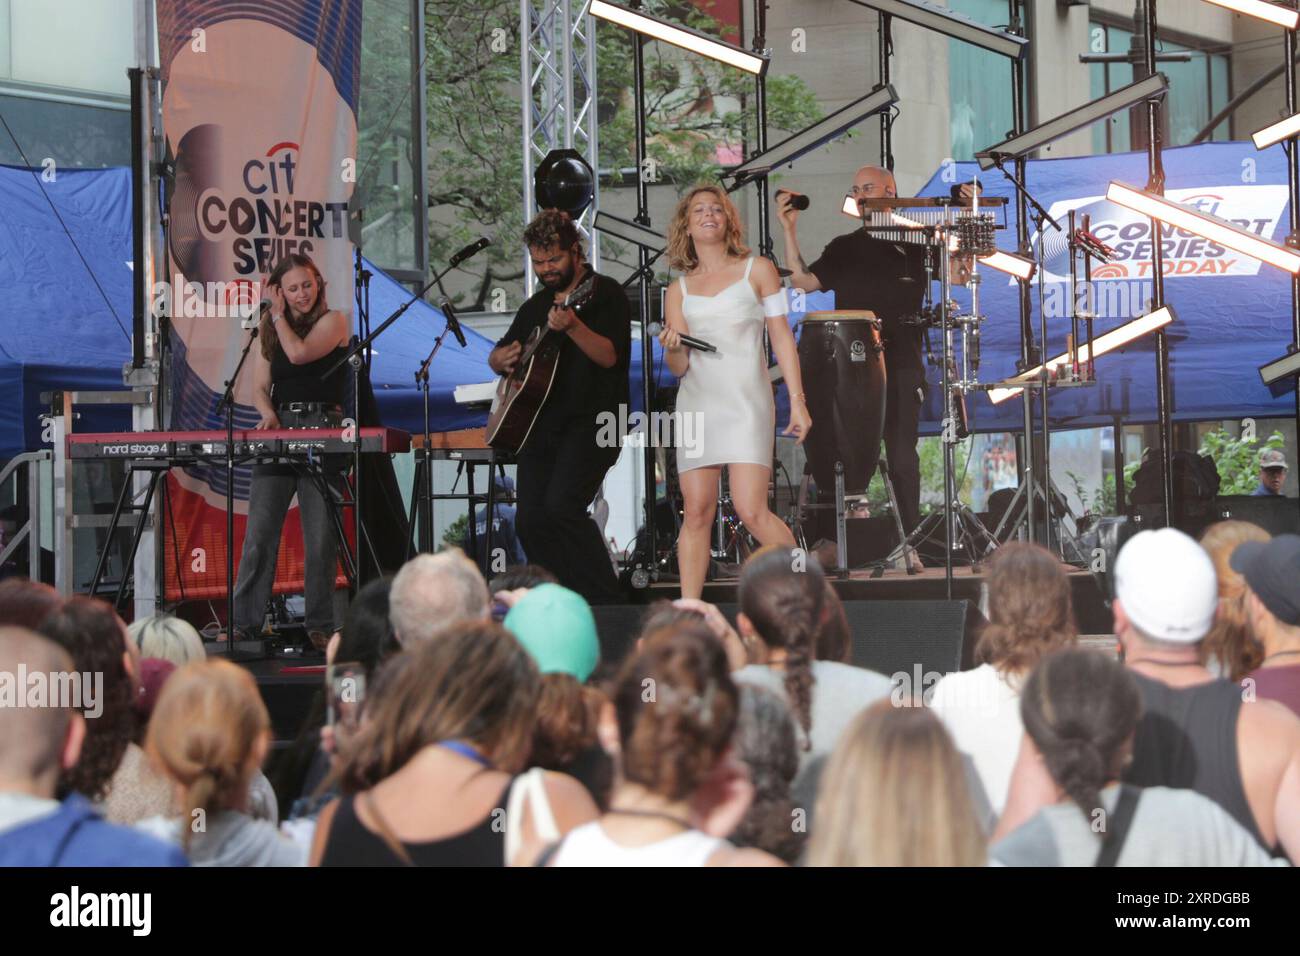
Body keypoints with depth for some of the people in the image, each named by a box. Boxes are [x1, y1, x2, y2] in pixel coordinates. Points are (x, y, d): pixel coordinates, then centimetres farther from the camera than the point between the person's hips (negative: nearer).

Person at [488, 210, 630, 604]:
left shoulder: (603, 293, -1)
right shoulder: (536, 305, 20)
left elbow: (609, 356, -14)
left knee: (561, 506, -24)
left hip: (589, 422, -7)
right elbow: (496, 358, 28)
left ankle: (606, 601, -15)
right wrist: (503, 358, 4)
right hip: (541, 425, 7)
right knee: (529, 520, -4)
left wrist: (572, 326, -31)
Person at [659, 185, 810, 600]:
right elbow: (678, 368, 9)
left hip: (746, 402, -3)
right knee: (696, 513, -1)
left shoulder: (756, 270, 5)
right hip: (697, 405, 3)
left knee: (751, 510, -15)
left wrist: (798, 402, -5)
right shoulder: (679, 290, 12)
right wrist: (673, 349, -15)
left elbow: (781, 338, 3)